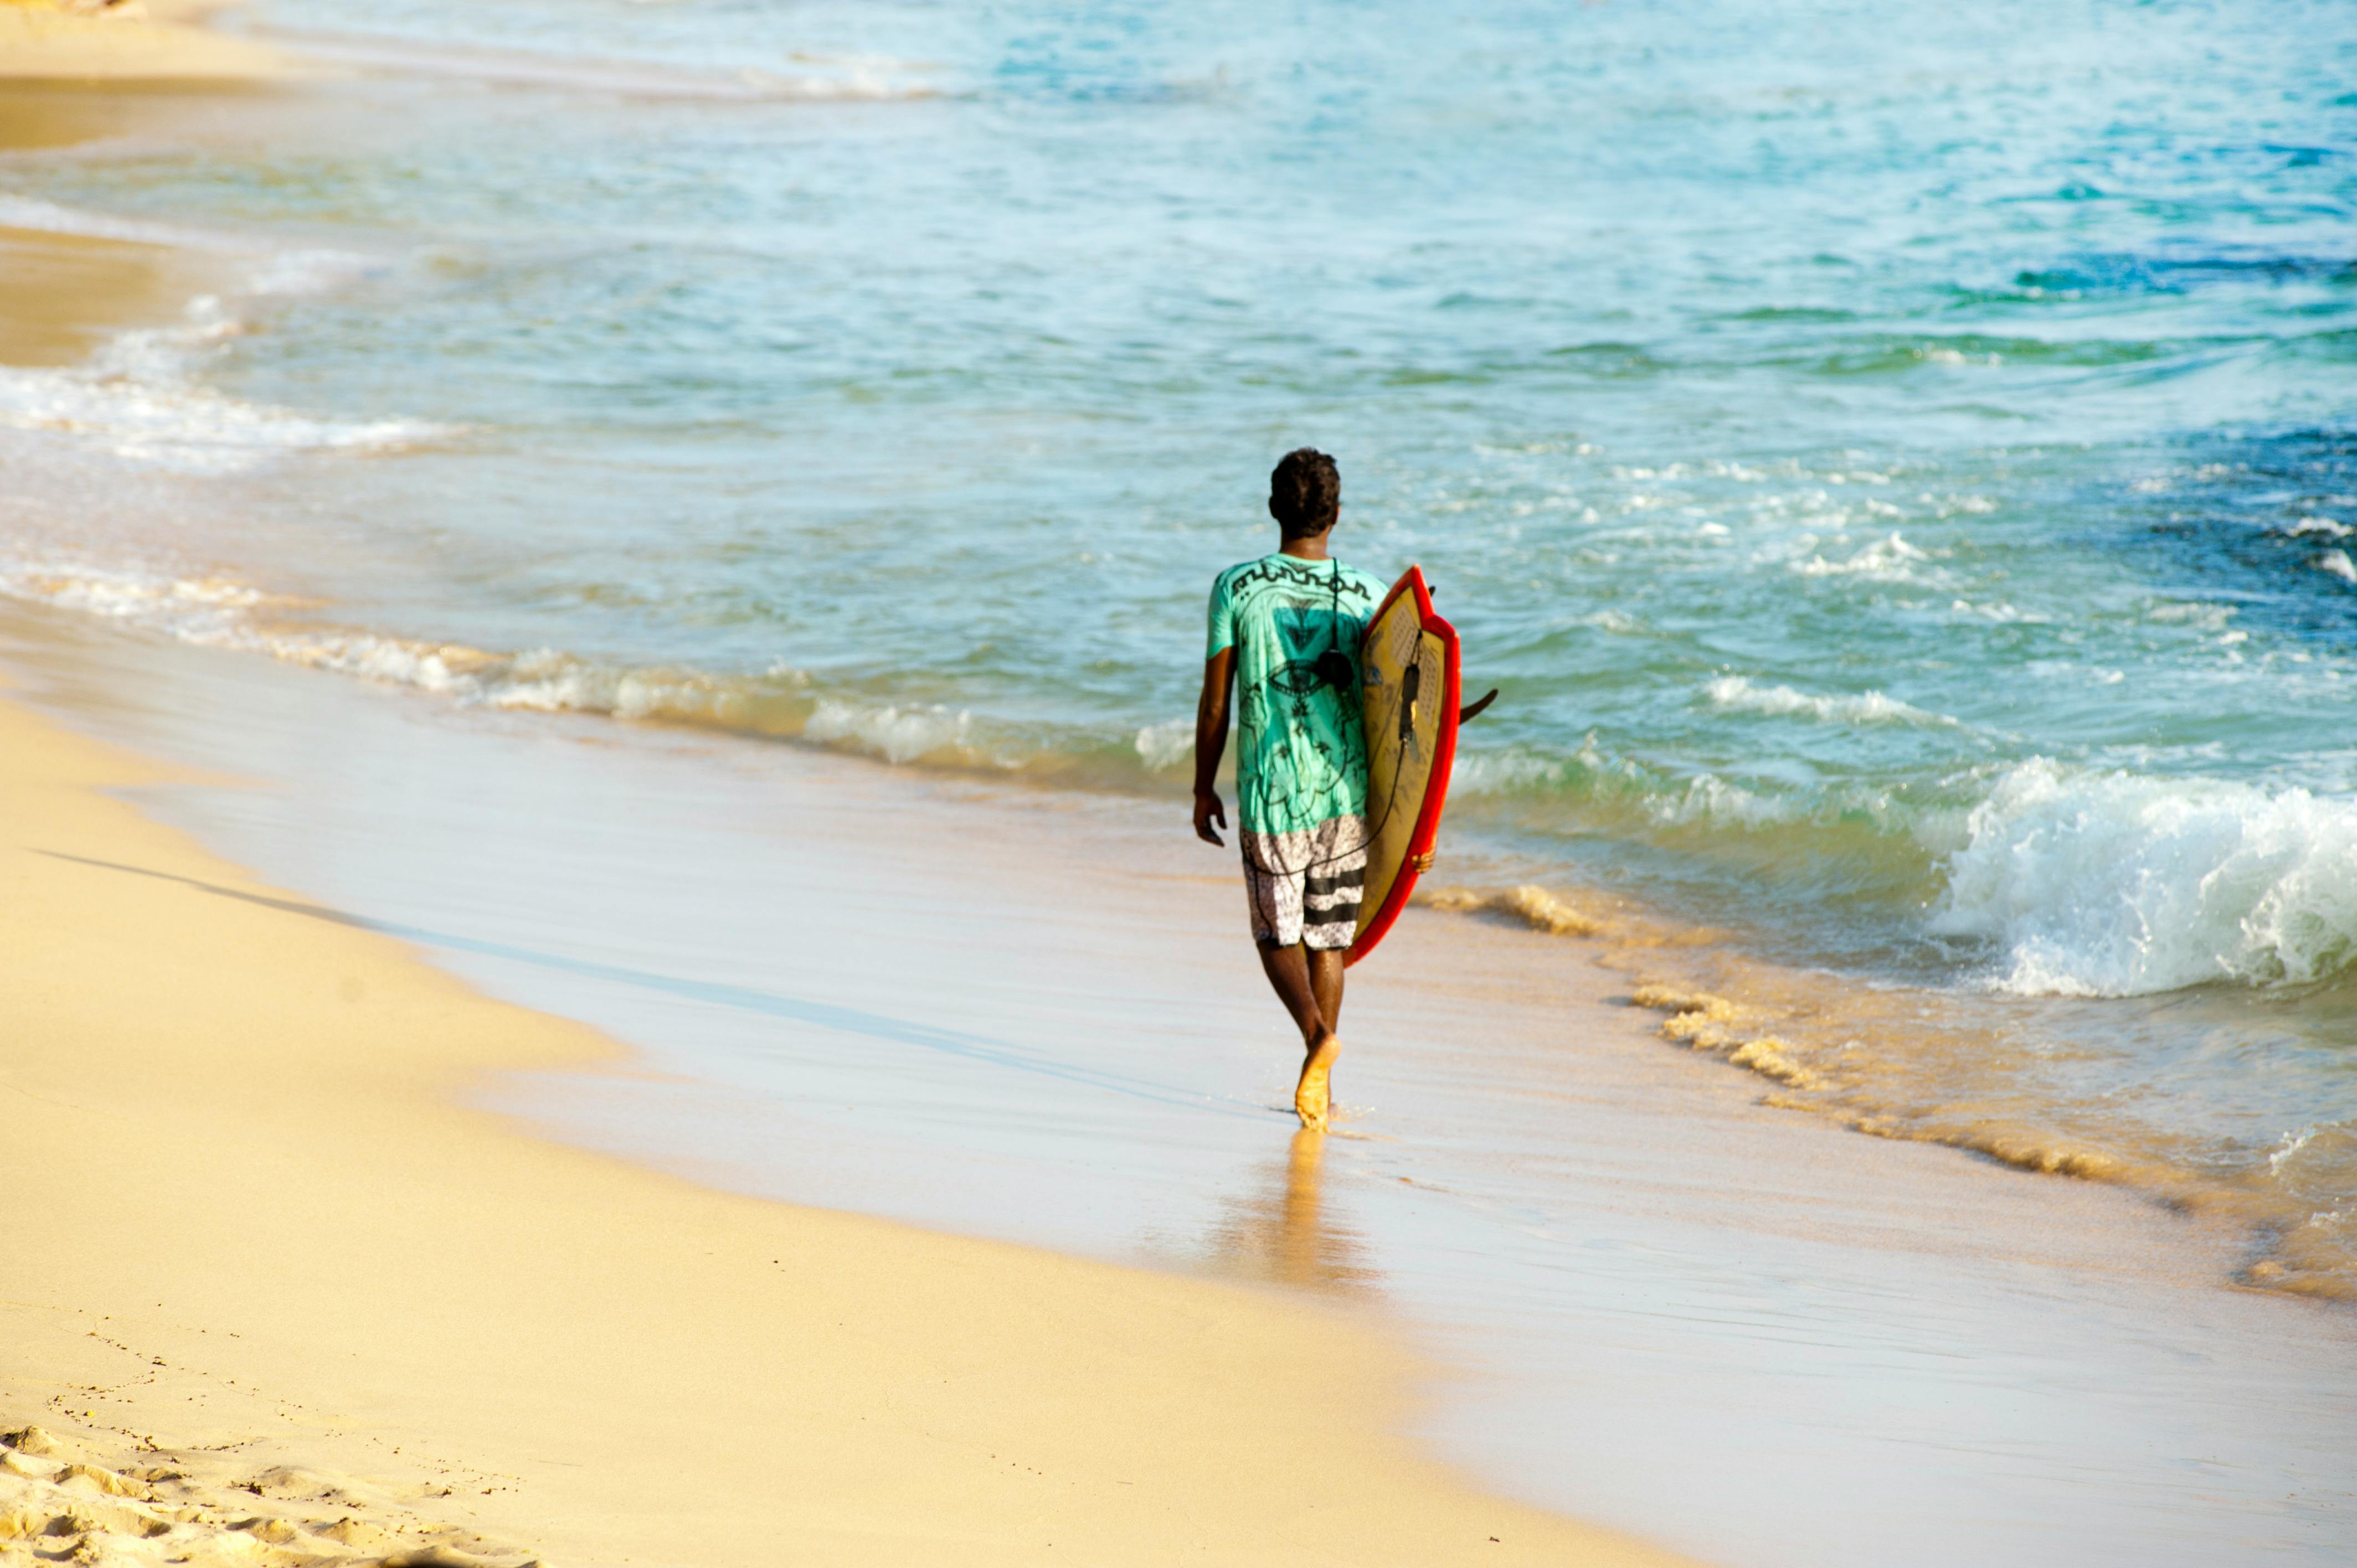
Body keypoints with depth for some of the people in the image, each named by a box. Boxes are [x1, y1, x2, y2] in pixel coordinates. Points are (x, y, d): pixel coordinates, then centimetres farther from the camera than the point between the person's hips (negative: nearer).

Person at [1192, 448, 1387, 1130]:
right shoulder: (1366, 597, -2)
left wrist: (1204, 790, 9)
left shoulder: (1236, 588, -5)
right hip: (1346, 794, 2)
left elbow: (1214, 704, -2)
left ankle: (1317, 1031, -15)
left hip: (1270, 795, -1)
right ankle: (1319, 1081, 16)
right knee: (1327, 935, 15)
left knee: (1278, 933, 12)